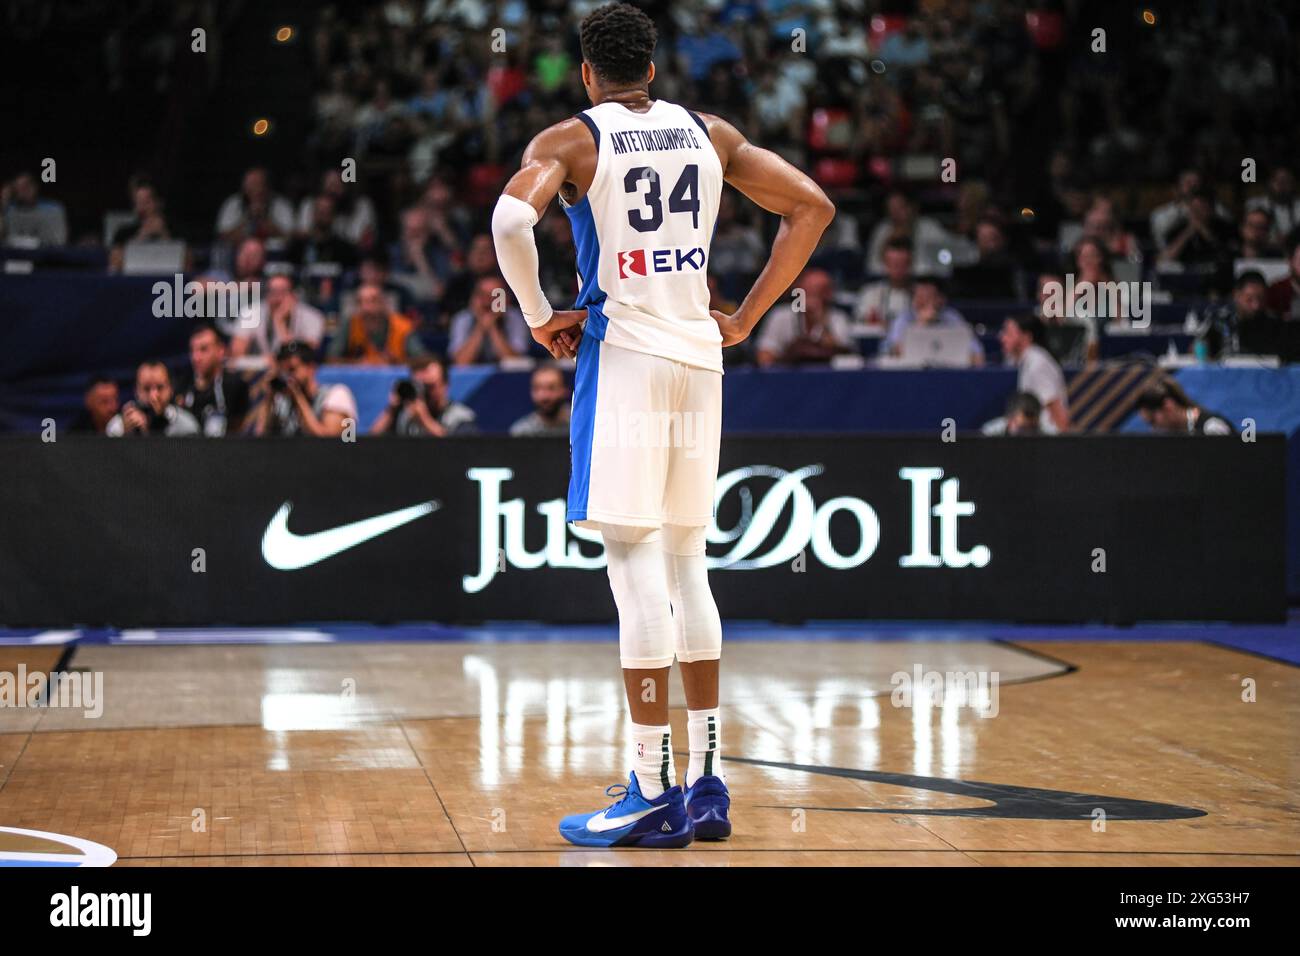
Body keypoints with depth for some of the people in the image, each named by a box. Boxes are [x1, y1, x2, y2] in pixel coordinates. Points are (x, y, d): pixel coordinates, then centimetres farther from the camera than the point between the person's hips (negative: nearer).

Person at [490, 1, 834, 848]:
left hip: (623, 352, -5)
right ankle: (706, 785, 14)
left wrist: (539, 316, -7)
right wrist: (747, 317, 14)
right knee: (686, 565, 13)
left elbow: (512, 217, -20)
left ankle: (653, 794, -7)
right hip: (699, 356, 5)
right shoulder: (709, 133, 13)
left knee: (637, 564, -6)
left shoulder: (571, 139, -2)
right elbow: (813, 209, 13)